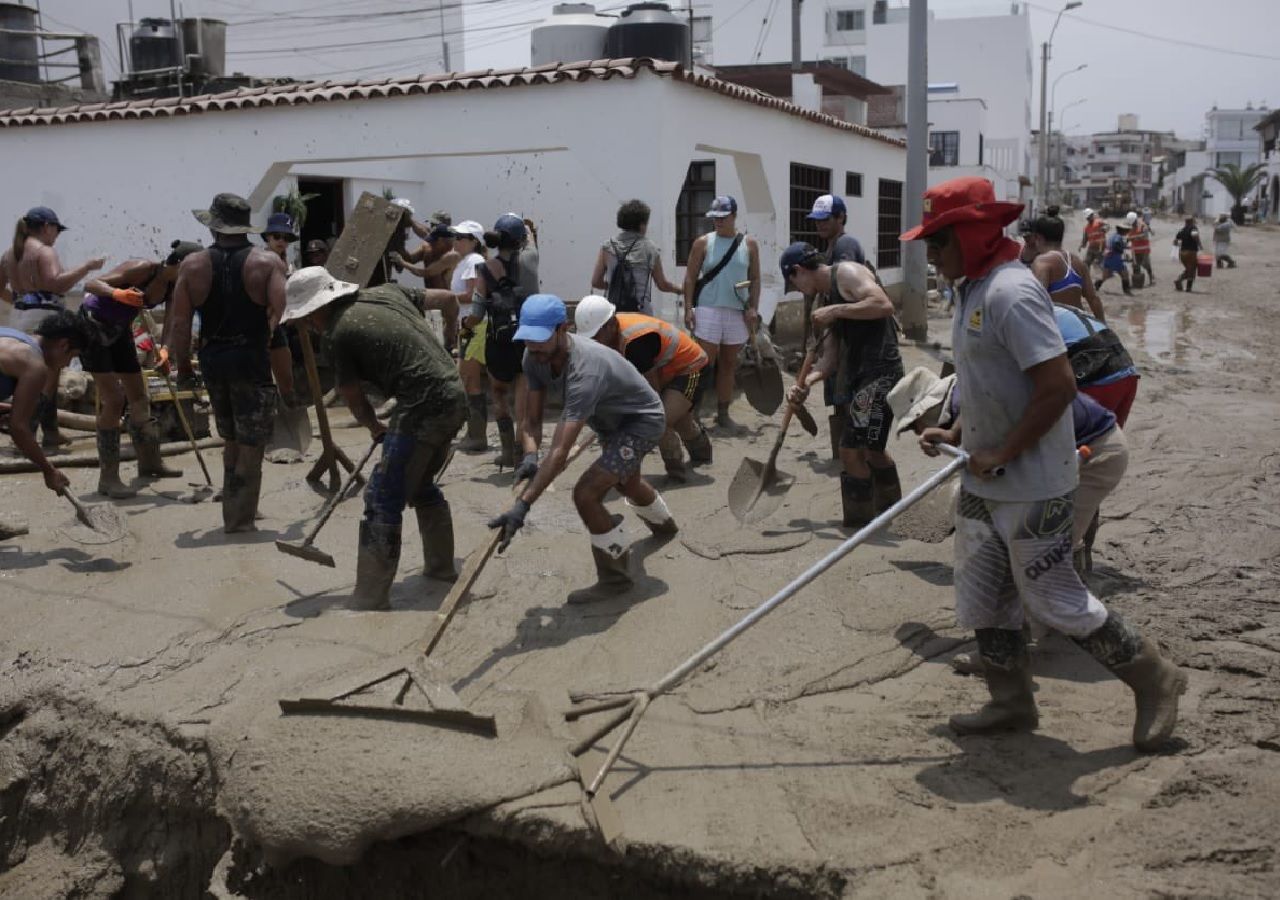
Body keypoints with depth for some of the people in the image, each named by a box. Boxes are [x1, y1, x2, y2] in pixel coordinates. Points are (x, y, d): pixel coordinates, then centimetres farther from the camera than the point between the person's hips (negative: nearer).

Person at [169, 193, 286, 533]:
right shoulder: (268, 262, -5)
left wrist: (182, 364, 10)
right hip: (252, 361, -4)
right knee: (251, 445, 4)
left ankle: (233, 514, 28)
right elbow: (281, 314, -16)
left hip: (213, 360, 4)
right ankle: (241, 518, 6)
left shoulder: (192, 265, 3)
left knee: (232, 440, 20)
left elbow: (180, 323, 0)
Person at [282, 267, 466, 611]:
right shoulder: (386, 292, 11)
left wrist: (374, 427, 24)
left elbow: (353, 396, 5)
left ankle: (371, 601, -2)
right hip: (454, 395, 9)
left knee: (383, 500, -4)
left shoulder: (337, 333, -7)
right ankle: (441, 566, 39)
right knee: (421, 484, 26)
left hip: (424, 407, -9)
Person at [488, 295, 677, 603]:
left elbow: (560, 450, -49)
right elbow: (532, 418, -16)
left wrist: (522, 505, -55)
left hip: (643, 420, -9)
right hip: (612, 422, 9)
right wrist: (529, 457, -38)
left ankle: (615, 578, -1)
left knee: (586, 494, -23)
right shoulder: (535, 357, -20)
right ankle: (663, 523, 68)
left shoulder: (584, 370, -43)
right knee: (625, 481, 34)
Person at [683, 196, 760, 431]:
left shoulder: (749, 244, 6)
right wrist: (688, 308, -7)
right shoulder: (703, 243, 2)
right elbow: (690, 277, 1)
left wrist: (753, 308, -3)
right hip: (708, 310, -2)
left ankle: (723, 413, 15)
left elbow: (755, 279, 7)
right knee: (705, 362, -5)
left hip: (738, 312, 2)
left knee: (729, 364, 8)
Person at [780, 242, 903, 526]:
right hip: (860, 375, 11)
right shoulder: (828, 299, 19)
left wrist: (836, 311, -18)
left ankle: (858, 524, 0)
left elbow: (884, 305, -24)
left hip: (880, 372, -11)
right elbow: (830, 358, 13)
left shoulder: (847, 273, -7)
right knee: (869, 449, 25)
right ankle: (893, 511, 45)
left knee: (852, 450, -12)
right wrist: (805, 382, -4)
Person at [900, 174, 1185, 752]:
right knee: (981, 597, 14)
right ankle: (1011, 703, 29)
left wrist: (1001, 454, -22)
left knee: (1053, 600, 1)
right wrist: (956, 437, 14)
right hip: (983, 484, 10)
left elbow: (1057, 386, -28)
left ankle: (1154, 680, 21)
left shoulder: (1012, 292, -21)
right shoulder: (975, 291, 10)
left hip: (1030, 487, -10)